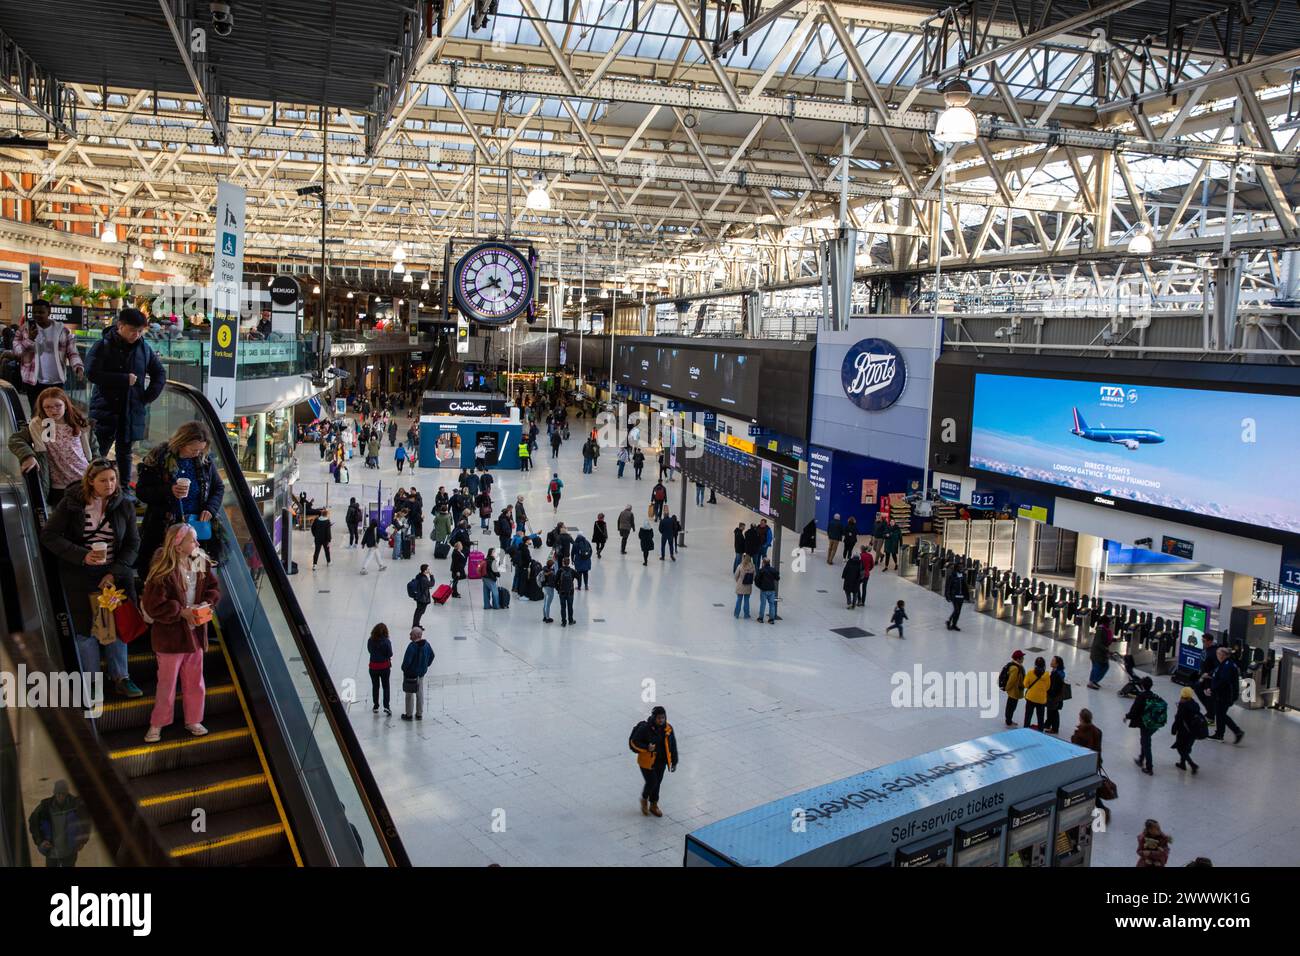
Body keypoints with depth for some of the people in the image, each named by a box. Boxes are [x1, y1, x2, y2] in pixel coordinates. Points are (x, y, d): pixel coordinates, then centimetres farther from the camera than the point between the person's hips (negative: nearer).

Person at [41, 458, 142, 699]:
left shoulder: (124, 506, 0)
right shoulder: (71, 503, -5)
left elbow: (133, 543, 1)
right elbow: (49, 536, -7)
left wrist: (115, 573, -11)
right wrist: (82, 556, -19)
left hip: (115, 576, 2)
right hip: (80, 578, -2)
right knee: (86, 629, 1)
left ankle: (120, 679, 18)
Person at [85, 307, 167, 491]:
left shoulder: (144, 348, 6)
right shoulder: (103, 346, -6)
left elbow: (160, 373, 17)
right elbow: (91, 373, -17)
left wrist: (149, 396, 5)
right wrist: (124, 379, -18)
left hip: (133, 410, 4)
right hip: (105, 409, -4)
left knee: (125, 451, 13)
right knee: (98, 452, -2)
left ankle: (125, 489, 20)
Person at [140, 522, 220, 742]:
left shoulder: (202, 563, -1)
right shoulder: (163, 572, -20)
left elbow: (214, 589, 8)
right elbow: (154, 605, -21)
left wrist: (206, 604, -10)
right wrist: (181, 611, -21)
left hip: (195, 633, 6)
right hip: (170, 635, -6)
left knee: (194, 681, 15)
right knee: (167, 682, 6)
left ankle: (193, 720, 30)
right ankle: (157, 724, 22)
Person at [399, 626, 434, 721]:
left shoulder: (412, 646, -25)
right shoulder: (426, 644, -2)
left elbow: (407, 660, -26)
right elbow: (431, 656, 11)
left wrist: (404, 668, -7)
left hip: (411, 674, -6)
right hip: (422, 673, 6)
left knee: (410, 694, 7)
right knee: (420, 693, 15)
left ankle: (409, 714, 15)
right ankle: (419, 714, 22)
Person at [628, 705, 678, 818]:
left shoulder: (668, 728, -6)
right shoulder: (645, 728, -21)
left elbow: (673, 746, 5)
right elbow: (634, 742, -15)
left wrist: (674, 762, 8)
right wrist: (646, 748, -29)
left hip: (661, 762, 5)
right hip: (647, 761, -5)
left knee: (657, 783, 14)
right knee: (652, 782, -7)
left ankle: (653, 805, 34)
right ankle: (644, 799, 25)